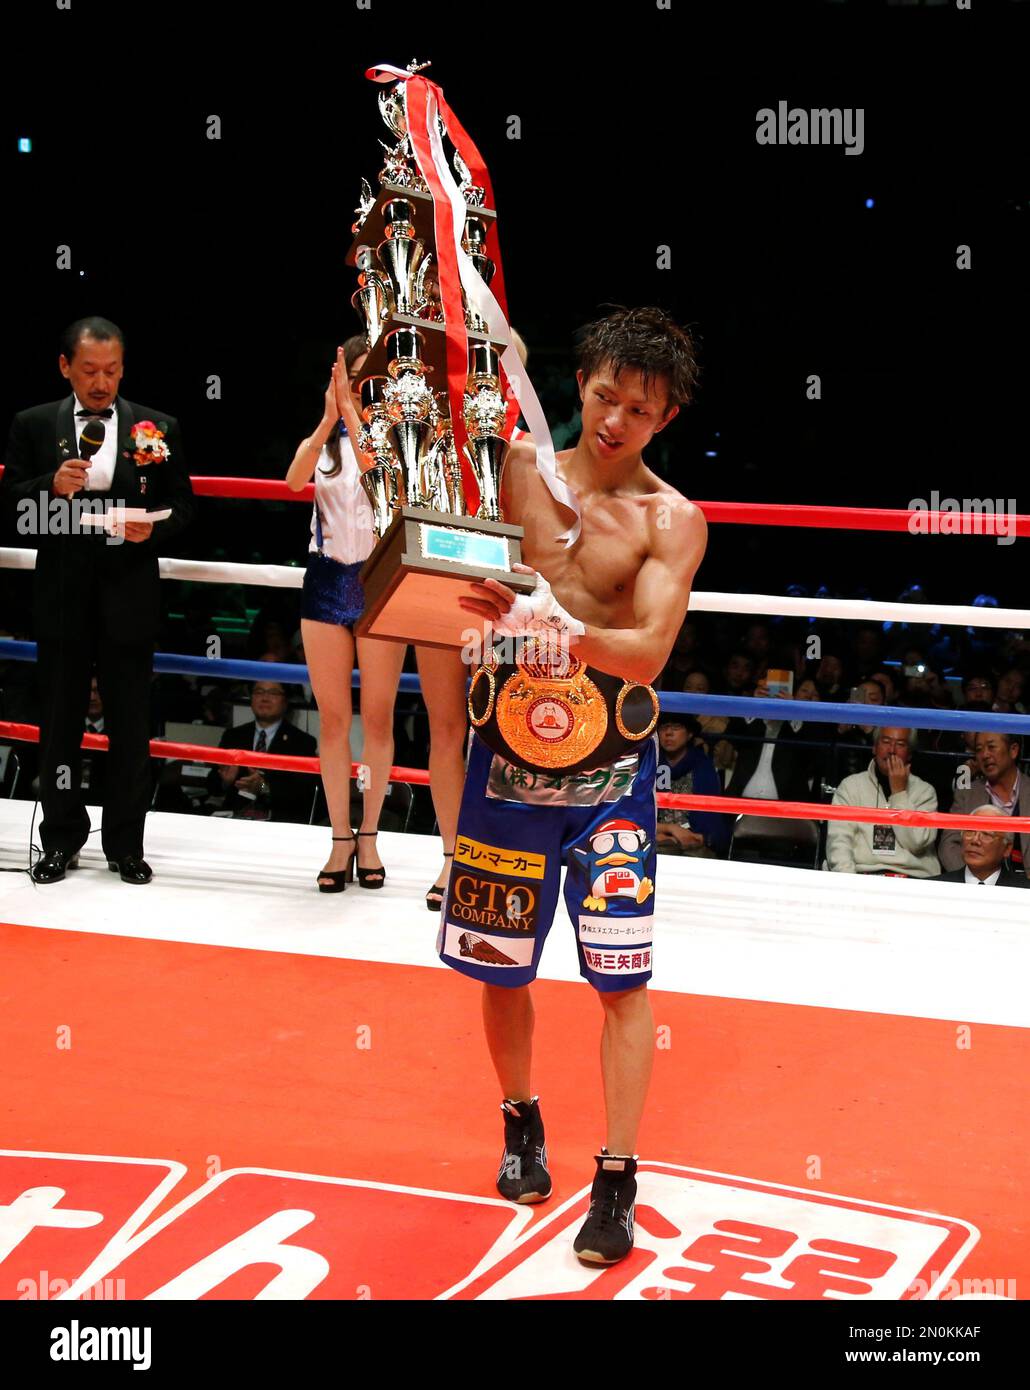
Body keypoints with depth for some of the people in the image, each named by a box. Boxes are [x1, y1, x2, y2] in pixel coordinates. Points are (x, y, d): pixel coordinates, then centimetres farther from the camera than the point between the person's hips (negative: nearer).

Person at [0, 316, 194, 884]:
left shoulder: (158, 428, 4)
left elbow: (183, 505, 7)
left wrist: (153, 528, -13)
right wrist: (52, 486, -15)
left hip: (129, 596, 0)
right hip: (61, 594, 1)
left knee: (130, 723, 5)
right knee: (59, 720, 9)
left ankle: (125, 844, 16)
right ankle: (61, 840, 21)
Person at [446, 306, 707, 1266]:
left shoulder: (670, 519, -4)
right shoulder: (516, 470, 2)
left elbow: (650, 650, -17)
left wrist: (571, 634, -37)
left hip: (609, 769, -2)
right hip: (507, 758, 2)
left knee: (621, 978, -4)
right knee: (499, 968, 13)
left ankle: (616, 1185, 7)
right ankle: (521, 1125, 38)